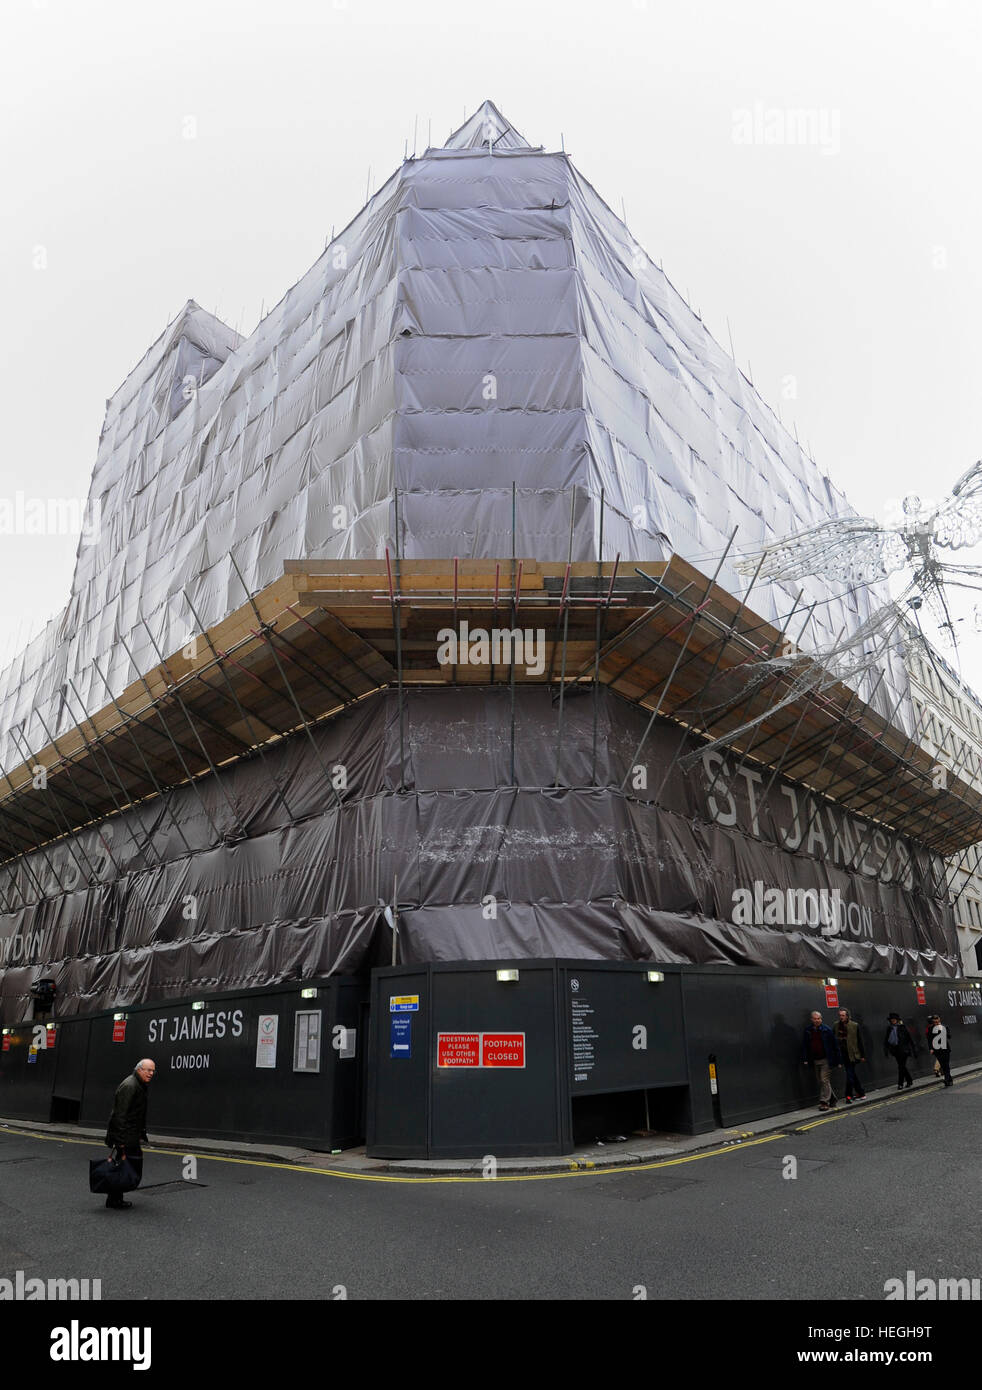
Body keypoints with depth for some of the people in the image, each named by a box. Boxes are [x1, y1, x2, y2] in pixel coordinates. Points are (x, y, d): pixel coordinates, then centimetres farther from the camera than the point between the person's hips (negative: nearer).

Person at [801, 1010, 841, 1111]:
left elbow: (834, 1045, -2)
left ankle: (824, 1102, -7)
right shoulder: (807, 1031, 5)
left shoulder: (827, 1030, -4)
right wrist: (805, 1059, 2)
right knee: (821, 1082, 11)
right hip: (815, 1060, 5)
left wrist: (836, 1060, -4)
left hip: (825, 1060, -5)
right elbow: (804, 1046, 9)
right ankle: (832, 1099, 25)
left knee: (825, 1080, -10)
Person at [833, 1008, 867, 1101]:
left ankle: (849, 1095, 1)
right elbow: (835, 1040, 9)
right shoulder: (837, 1025, 5)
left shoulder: (854, 1026, -6)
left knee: (850, 1074, -6)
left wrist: (862, 1055, -4)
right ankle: (861, 1093, 25)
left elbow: (859, 1041, -3)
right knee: (852, 1074, 12)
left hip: (851, 1054, -5)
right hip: (843, 1054, 5)